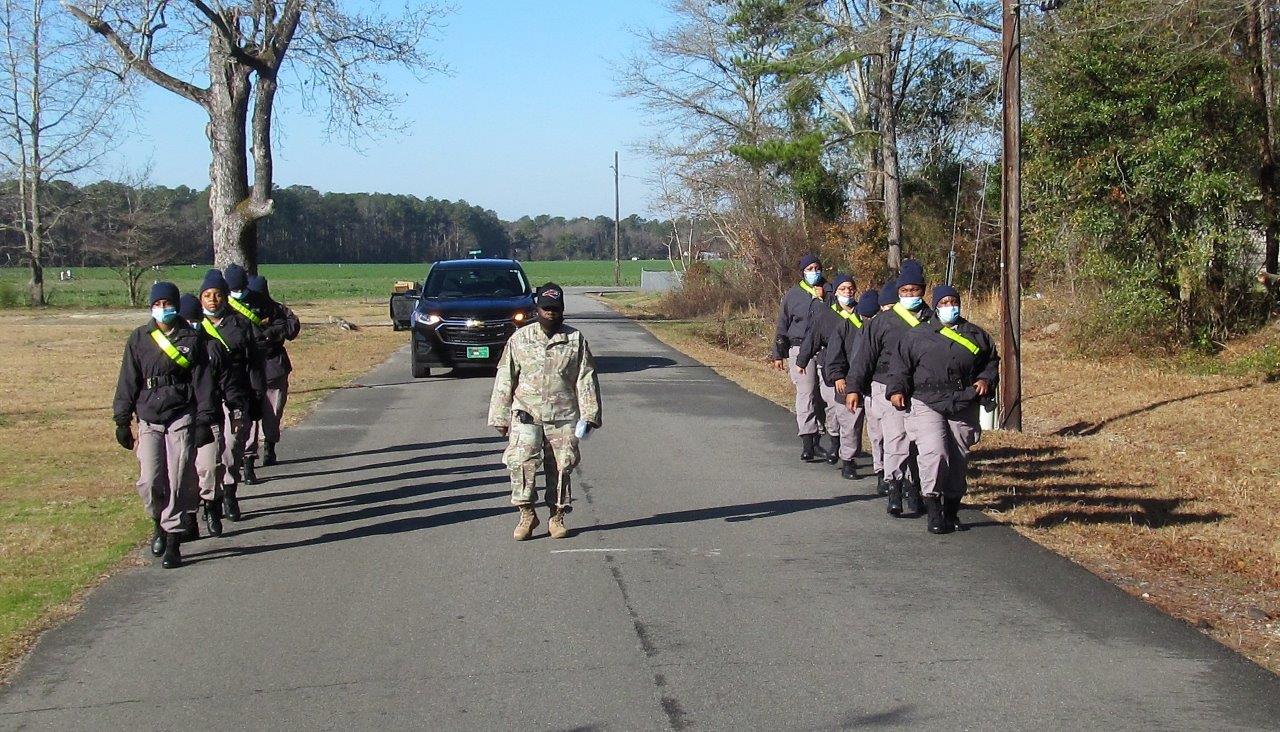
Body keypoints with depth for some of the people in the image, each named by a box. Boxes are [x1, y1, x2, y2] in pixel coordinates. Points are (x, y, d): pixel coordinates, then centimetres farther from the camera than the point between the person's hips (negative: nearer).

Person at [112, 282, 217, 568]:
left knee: (178, 482, -5)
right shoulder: (139, 339, 7)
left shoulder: (191, 339, 5)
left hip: (182, 418, -1)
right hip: (149, 419, 1)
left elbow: (202, 381, 4)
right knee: (149, 482, -6)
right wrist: (122, 421, 6)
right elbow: (128, 381, 9)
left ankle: (173, 541, 4)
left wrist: (204, 420, -1)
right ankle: (159, 524, 23)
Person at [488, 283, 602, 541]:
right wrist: (500, 418, 5)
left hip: (563, 417, 1)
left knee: (561, 467, 4)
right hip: (526, 415, 0)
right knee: (521, 461, -17)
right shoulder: (520, 339, 5)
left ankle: (557, 517, 18)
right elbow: (505, 380, 7)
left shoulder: (576, 340, 5)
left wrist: (589, 415, -2)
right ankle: (527, 514, -5)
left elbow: (586, 381, 5)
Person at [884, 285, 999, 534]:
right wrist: (896, 390, -4)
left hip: (964, 408, 3)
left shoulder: (977, 335, 17)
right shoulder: (917, 335, 11)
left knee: (958, 461, 5)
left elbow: (992, 362, 24)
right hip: (926, 405, -3)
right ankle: (934, 511, -13)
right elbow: (900, 364, 10)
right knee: (934, 453, -21)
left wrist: (986, 380, 4)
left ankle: (951, 513, 19)